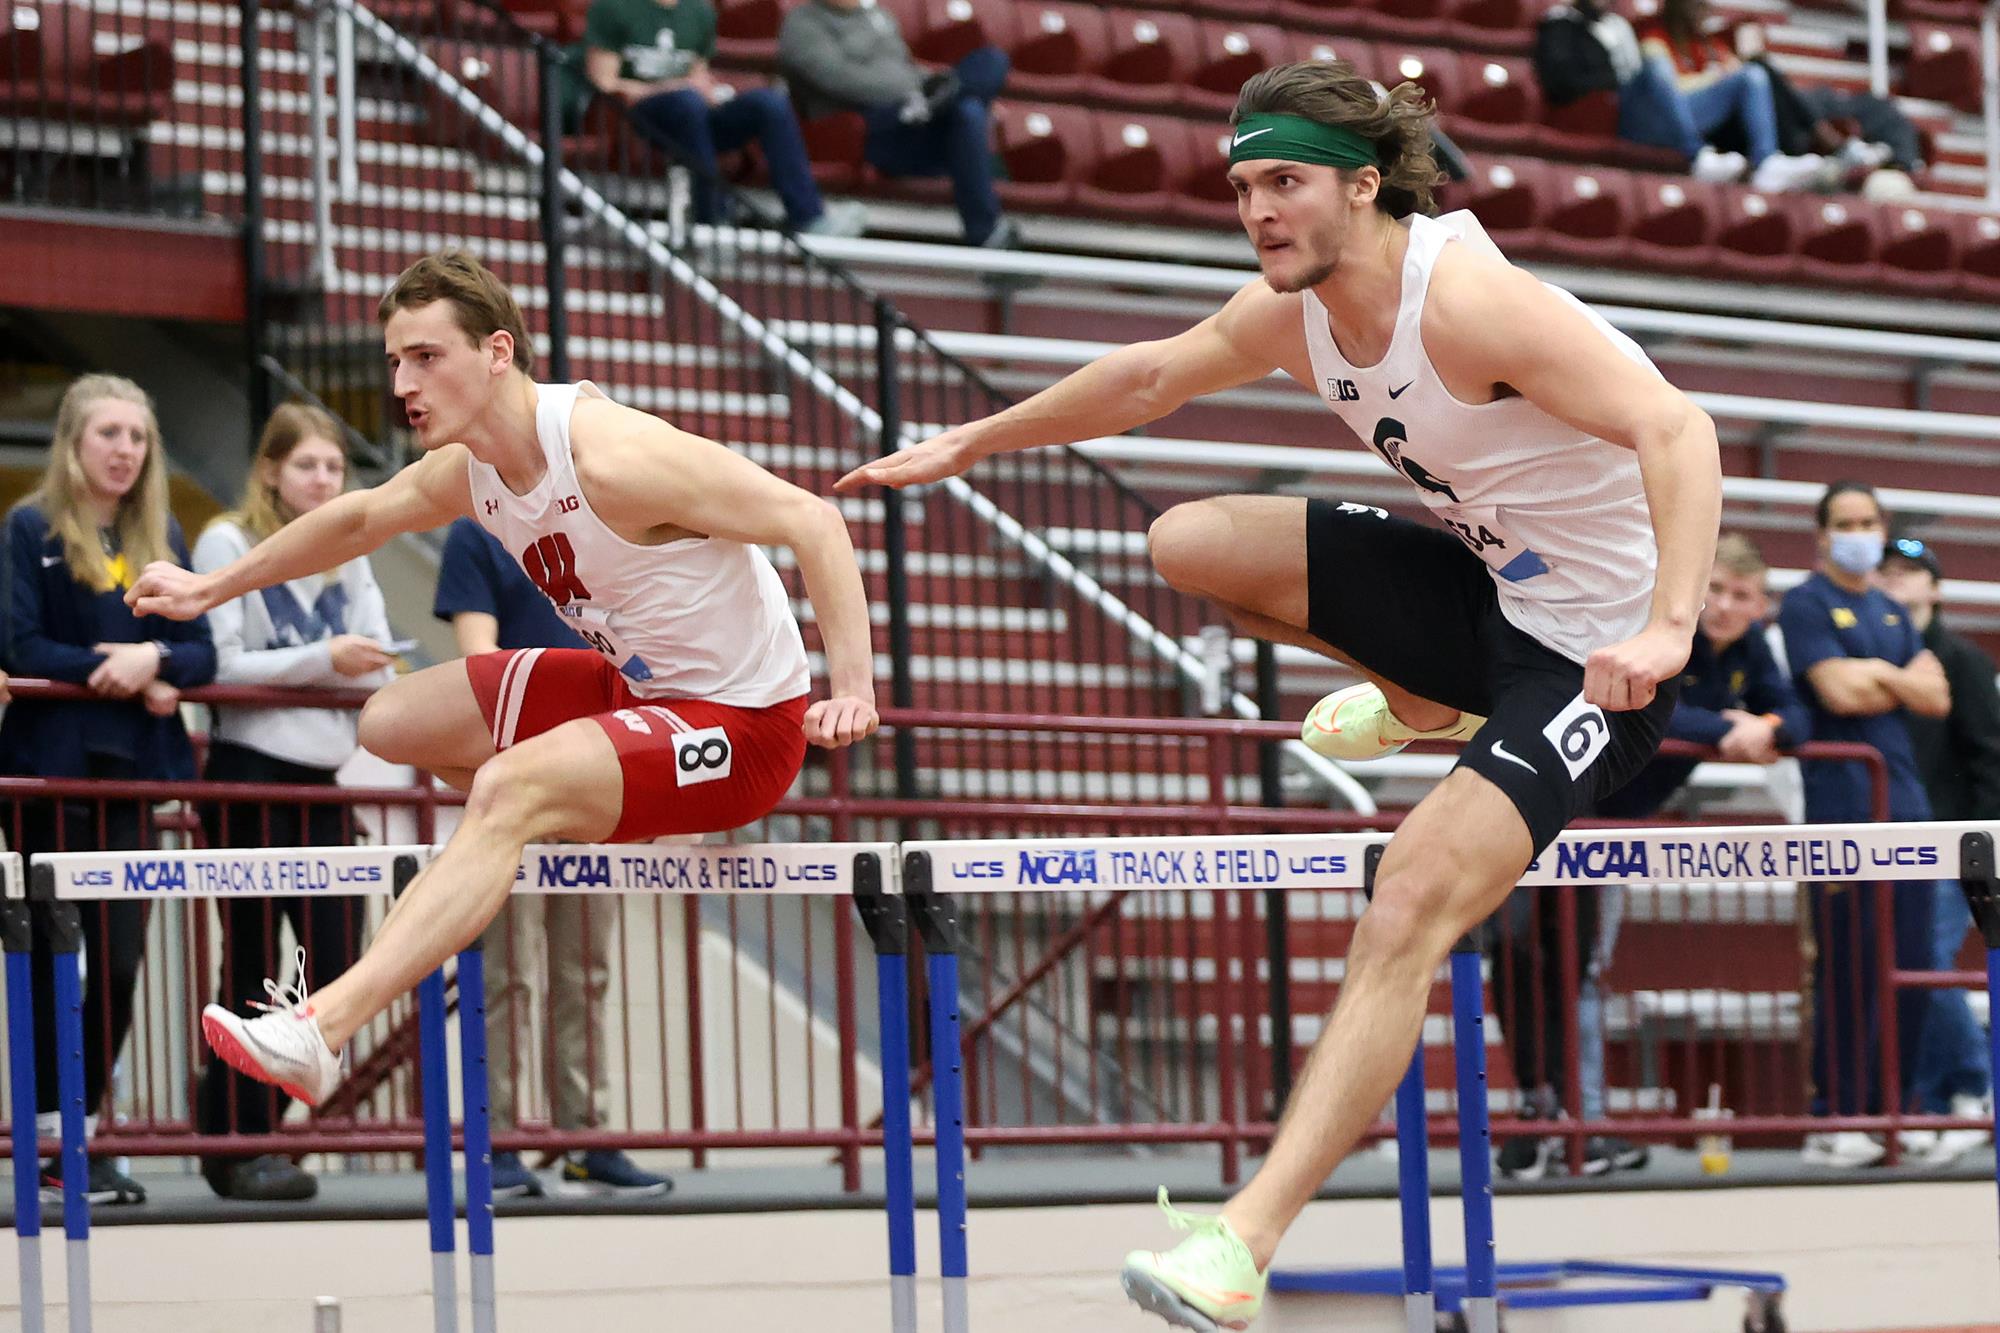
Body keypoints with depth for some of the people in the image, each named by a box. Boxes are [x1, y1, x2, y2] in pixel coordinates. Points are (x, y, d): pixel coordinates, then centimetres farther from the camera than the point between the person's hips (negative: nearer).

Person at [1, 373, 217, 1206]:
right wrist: (115, 673, -13)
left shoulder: (161, 539, 13)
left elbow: (201, 655, 7)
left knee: (119, 963, 3)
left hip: (130, 773, 5)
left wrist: (153, 656, -13)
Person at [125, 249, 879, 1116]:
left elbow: (813, 521, -28)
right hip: (637, 688, 9)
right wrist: (214, 587, 29)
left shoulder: (611, 457, -27)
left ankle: (321, 1029, -38)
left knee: (506, 791, -31)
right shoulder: (469, 471, -1)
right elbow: (359, 518, 22)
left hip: (742, 722, -9)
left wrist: (852, 690, -37)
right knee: (393, 723, 15)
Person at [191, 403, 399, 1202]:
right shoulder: (229, 545, -2)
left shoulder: (348, 556, 16)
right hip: (249, 775, -6)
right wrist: (322, 660, -18)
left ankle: (244, 1123, 15)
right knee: (252, 965, -3)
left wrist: (368, 665, -15)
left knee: (336, 964, 2)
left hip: (320, 780, 6)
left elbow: (378, 669, 8)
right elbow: (219, 665, -11)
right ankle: (238, 1142, 4)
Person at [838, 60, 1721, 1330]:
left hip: (1590, 657, -8)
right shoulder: (1292, 313, -2)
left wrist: (1668, 627, -47)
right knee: (1189, 544, 7)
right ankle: (1426, 703, 27)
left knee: (1406, 914, -23)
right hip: (1484, 581, 8)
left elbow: (1678, 432, -34)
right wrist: (972, 441, 25)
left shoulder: (1466, 301, -27)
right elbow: (1153, 374, 18)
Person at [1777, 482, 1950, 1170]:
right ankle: (1835, 1118, -6)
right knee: (1848, 966, -9)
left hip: (1905, 800, 7)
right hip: (1841, 803, -7)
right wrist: (1901, 679, 1)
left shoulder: (1892, 613, 20)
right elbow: (1838, 693, -14)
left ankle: (1889, 1110, 10)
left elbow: (1936, 697, 9)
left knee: (1909, 964, 4)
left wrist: (1874, 674, -4)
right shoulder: (1807, 605, -2)